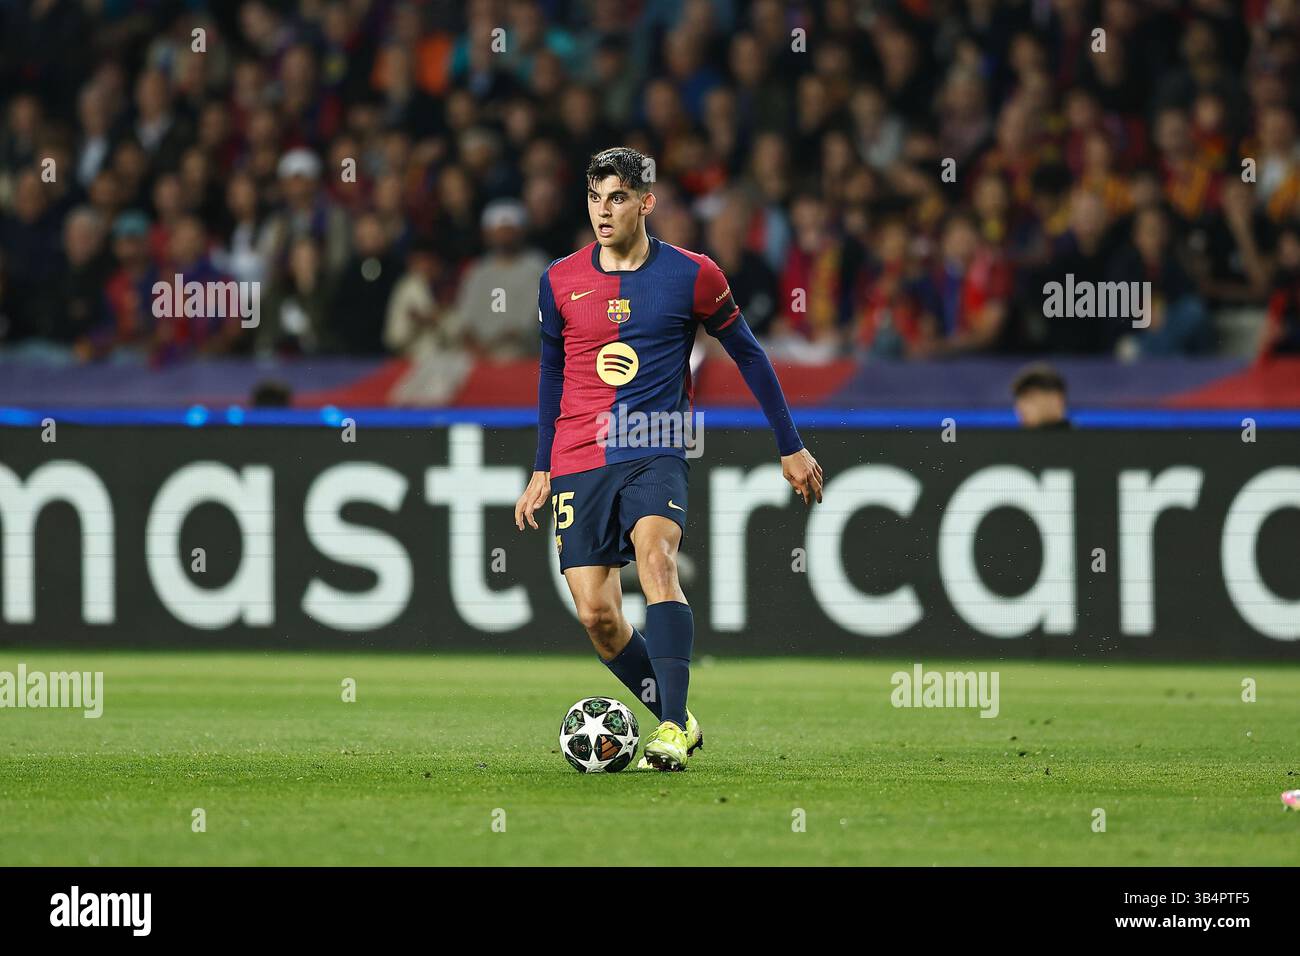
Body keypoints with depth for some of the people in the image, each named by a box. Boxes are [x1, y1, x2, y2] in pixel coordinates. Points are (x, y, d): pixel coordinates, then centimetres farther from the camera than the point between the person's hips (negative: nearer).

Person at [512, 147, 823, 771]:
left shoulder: (691, 276, -1)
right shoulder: (559, 282, 6)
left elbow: (748, 354, 11)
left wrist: (790, 447, 13)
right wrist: (541, 470, 20)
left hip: (656, 455, -3)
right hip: (579, 463, 3)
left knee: (656, 561, -29)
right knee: (596, 614, -6)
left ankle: (671, 729, -35)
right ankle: (675, 721, 14)